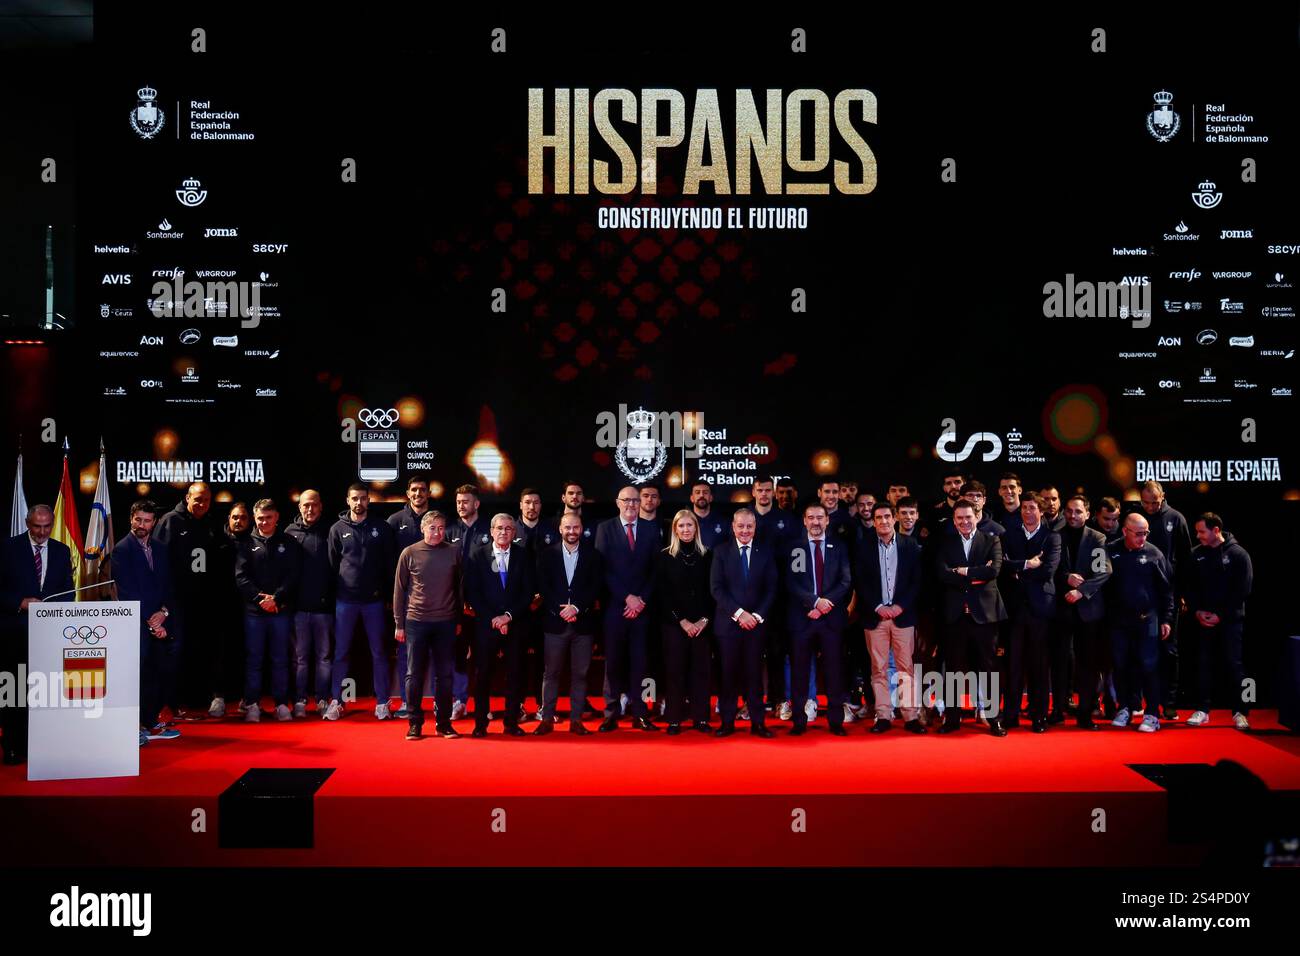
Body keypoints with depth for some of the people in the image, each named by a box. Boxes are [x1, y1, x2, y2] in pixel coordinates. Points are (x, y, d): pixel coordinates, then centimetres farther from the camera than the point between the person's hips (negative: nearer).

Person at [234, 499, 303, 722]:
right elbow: (241, 577, -1)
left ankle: (281, 704, 11)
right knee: (253, 660, 4)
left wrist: (276, 599, -12)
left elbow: (294, 576, -1)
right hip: (254, 611, 0)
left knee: (280, 660, 5)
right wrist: (260, 598, -14)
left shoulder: (289, 544, 7)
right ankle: (252, 704, 10)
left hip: (281, 611, 0)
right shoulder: (247, 544, 7)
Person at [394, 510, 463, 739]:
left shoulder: (454, 552, 3)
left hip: (446, 623, 1)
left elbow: (459, 587, 10)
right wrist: (399, 623, 2)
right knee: (414, 674, 2)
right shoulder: (409, 553, -1)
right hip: (416, 621, -1)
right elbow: (399, 589, 4)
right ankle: (414, 723, 11)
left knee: (444, 674, 5)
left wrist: (459, 620, 8)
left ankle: (444, 722, 14)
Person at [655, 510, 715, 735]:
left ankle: (700, 718, 8)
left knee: (701, 670, 1)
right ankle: (674, 720, 4)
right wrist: (682, 621, -7)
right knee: (675, 670, -1)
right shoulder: (665, 556, 3)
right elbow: (663, 593, -1)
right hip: (674, 622, -1)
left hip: (702, 623, 1)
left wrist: (705, 620, -6)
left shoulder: (707, 555, 7)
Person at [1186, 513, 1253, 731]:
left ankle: (1240, 711, 5)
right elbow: (1191, 586, 10)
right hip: (1204, 620, 3)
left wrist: (1220, 615, -12)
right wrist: (1197, 611, -5)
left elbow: (1242, 590, -8)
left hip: (1230, 620, -3)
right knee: (1204, 664, 3)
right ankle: (1203, 709, 10)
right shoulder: (1196, 554, 5)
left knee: (1233, 664, -3)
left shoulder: (1238, 554, -6)